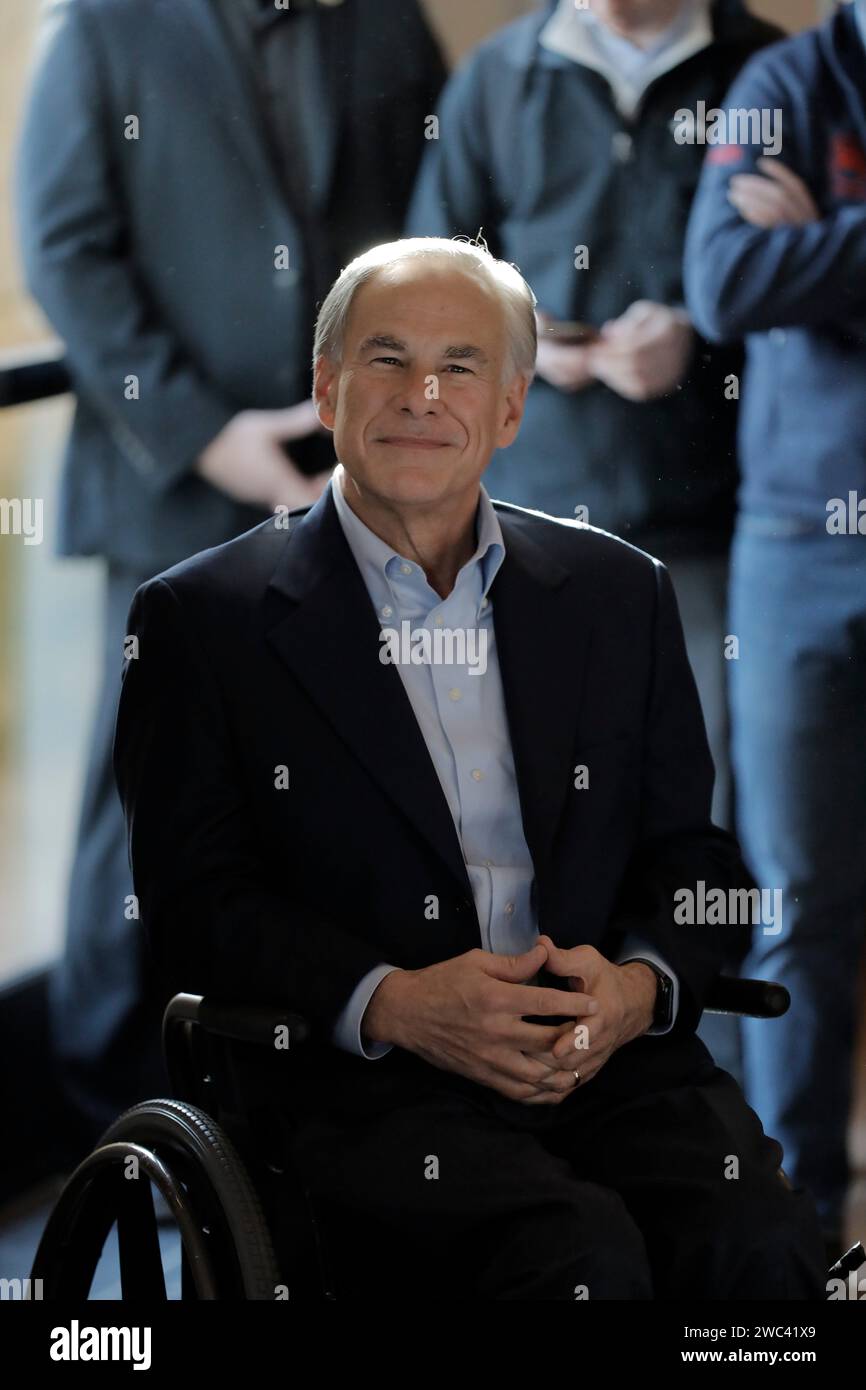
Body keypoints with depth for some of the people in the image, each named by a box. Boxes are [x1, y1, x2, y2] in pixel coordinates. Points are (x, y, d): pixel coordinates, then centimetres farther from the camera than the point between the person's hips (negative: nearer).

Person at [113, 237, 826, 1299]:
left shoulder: (620, 593, 16)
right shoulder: (204, 617, 6)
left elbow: (693, 855, 17)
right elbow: (194, 900, 1)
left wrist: (642, 984, -6)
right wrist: (392, 1004, -15)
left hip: (613, 1059, 3)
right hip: (364, 1084, -3)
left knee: (762, 1241, -27)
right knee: (587, 1251, -31)